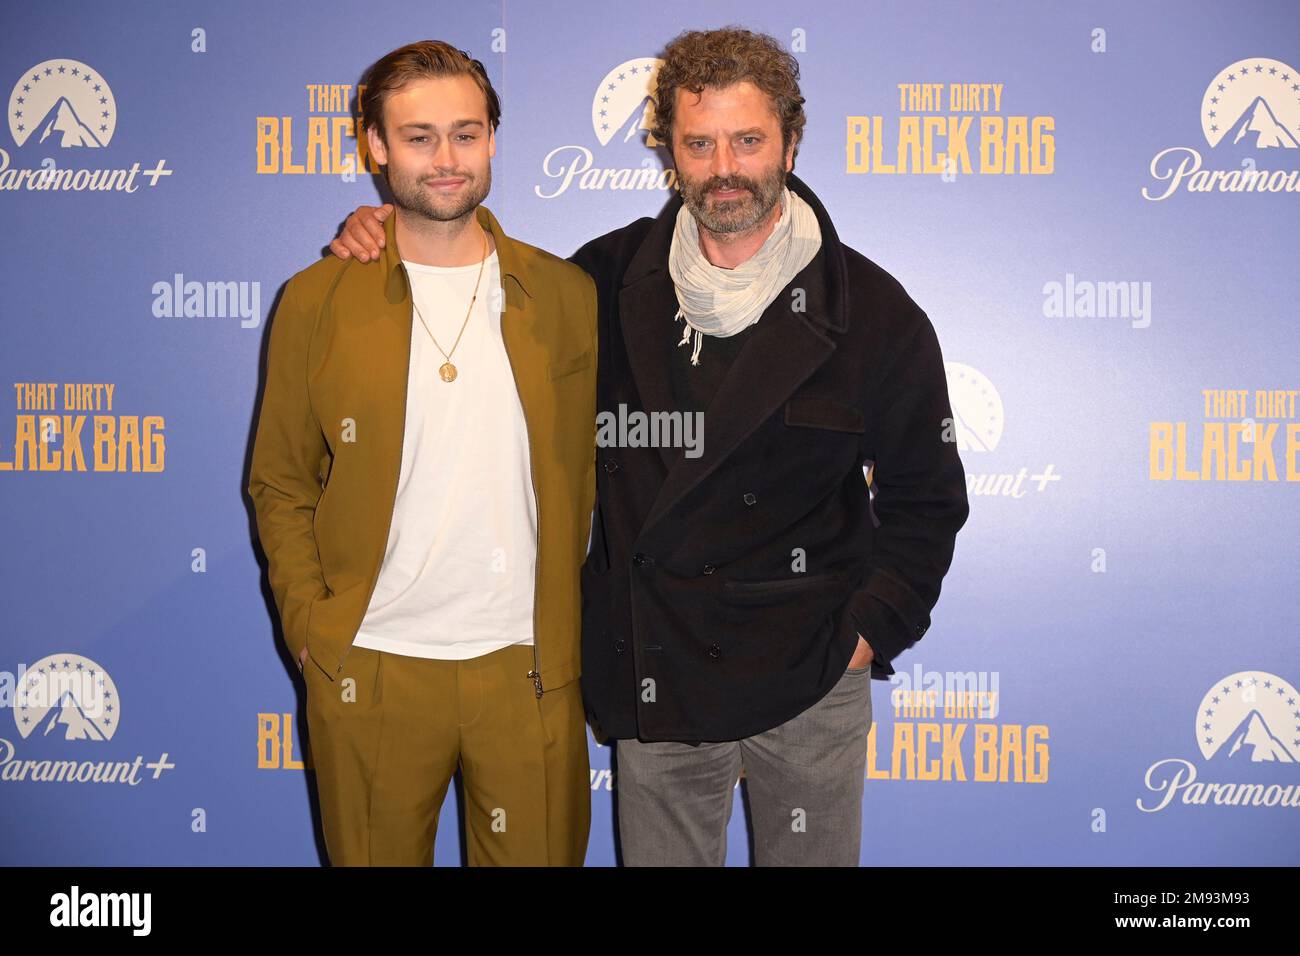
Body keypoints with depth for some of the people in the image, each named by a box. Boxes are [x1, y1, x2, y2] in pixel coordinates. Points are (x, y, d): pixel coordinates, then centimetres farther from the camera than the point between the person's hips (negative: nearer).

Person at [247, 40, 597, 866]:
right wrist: (310, 627, -4)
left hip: (530, 669, 1)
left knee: (538, 854, 14)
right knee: (377, 855, 15)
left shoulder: (566, 295, 2)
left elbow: (599, 472, 7)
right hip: (369, 672, 0)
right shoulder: (317, 301, 0)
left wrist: (583, 626, 2)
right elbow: (280, 485, 5)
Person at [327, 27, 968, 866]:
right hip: (654, 678, 2)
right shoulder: (615, 279, -1)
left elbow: (925, 503, 1)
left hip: (809, 682, -2)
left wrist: (867, 634, -6)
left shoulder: (875, 315, -7)